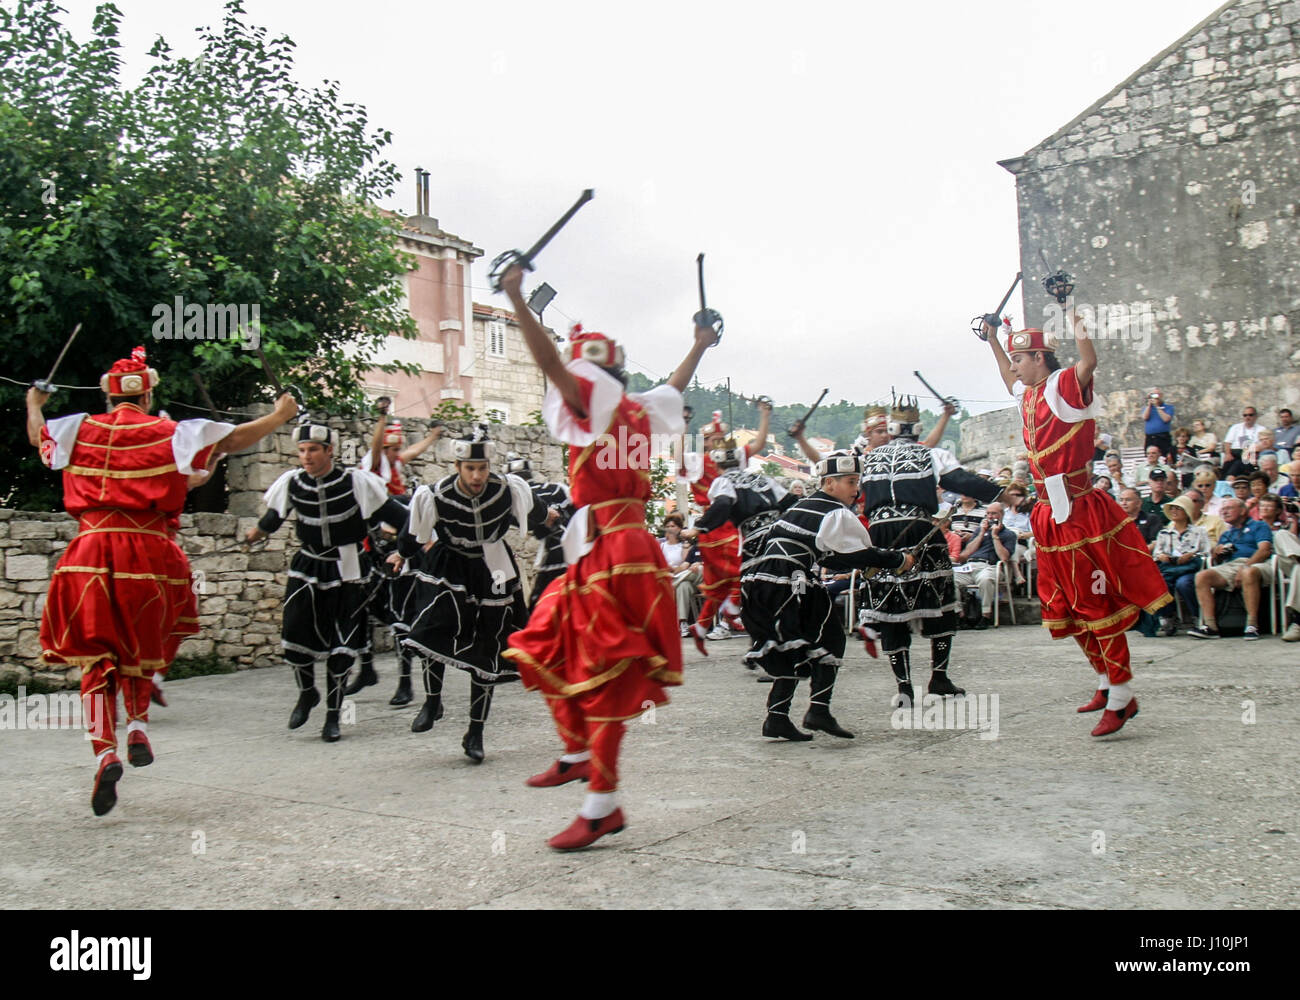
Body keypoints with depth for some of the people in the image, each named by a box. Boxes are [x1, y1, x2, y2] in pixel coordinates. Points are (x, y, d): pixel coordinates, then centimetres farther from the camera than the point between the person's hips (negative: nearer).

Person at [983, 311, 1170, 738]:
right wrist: (991, 339, 39)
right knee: (1069, 609, 15)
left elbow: (1089, 361, -33)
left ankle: (1121, 699, 2)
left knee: (1099, 606, -5)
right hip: (1051, 519, 9)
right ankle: (1106, 685, 28)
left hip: (1081, 514, -9)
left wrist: (1075, 317, -29)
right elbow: (1009, 378, 37)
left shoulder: (1065, 386, -11)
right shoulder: (1029, 395, 13)